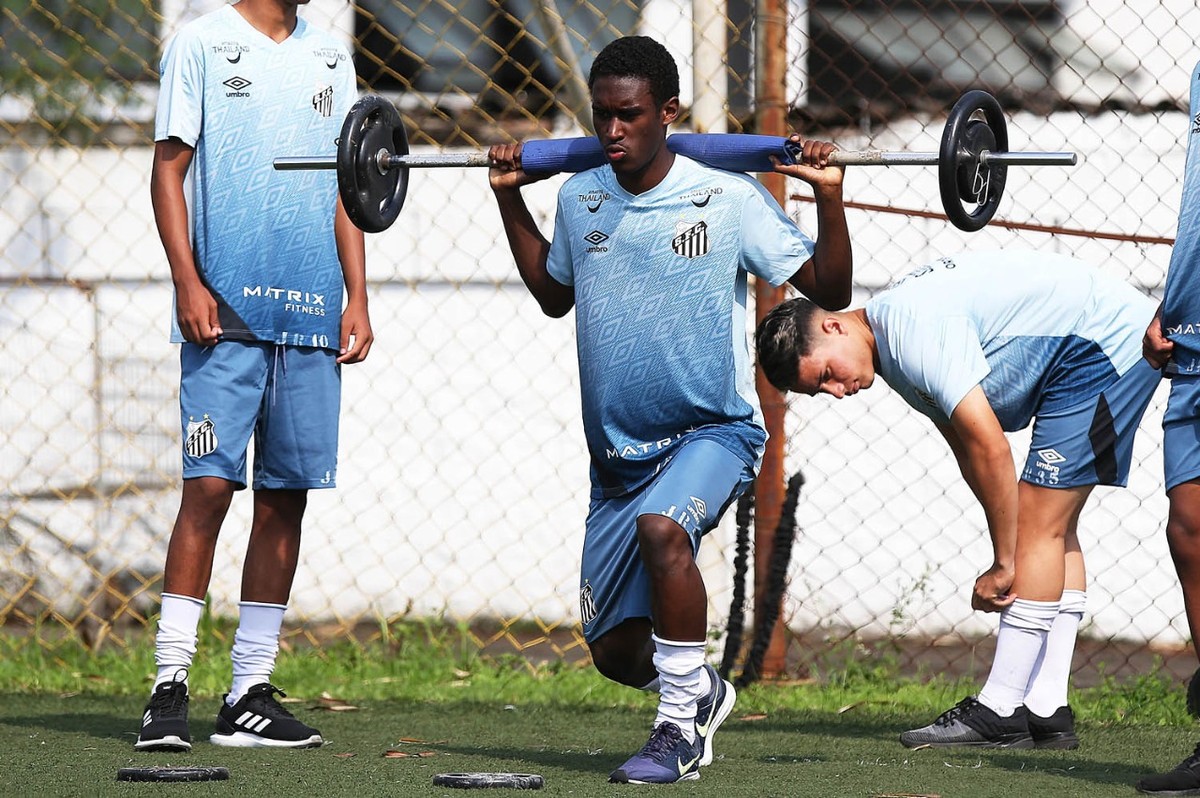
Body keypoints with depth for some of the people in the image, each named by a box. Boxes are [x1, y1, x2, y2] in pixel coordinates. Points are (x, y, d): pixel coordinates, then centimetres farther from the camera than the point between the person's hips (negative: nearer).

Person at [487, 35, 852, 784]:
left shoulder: (729, 198, -11)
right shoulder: (581, 200, 2)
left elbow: (830, 290, -9)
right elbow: (555, 294, 22)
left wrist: (830, 197, -22)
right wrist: (509, 197, 16)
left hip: (713, 430, -5)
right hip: (617, 448, 5)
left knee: (662, 527, -38)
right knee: (615, 652, 6)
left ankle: (679, 730, -24)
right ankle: (700, 690, 41)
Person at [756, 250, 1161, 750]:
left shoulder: (915, 329, -24)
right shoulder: (894, 351, 8)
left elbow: (988, 447, -25)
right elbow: (968, 451, 9)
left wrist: (1003, 564, -16)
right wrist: (1009, 560, -1)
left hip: (1106, 342, -10)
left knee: (1041, 523, -11)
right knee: (1052, 527, 7)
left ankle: (999, 713, -10)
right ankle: (1047, 710, 6)